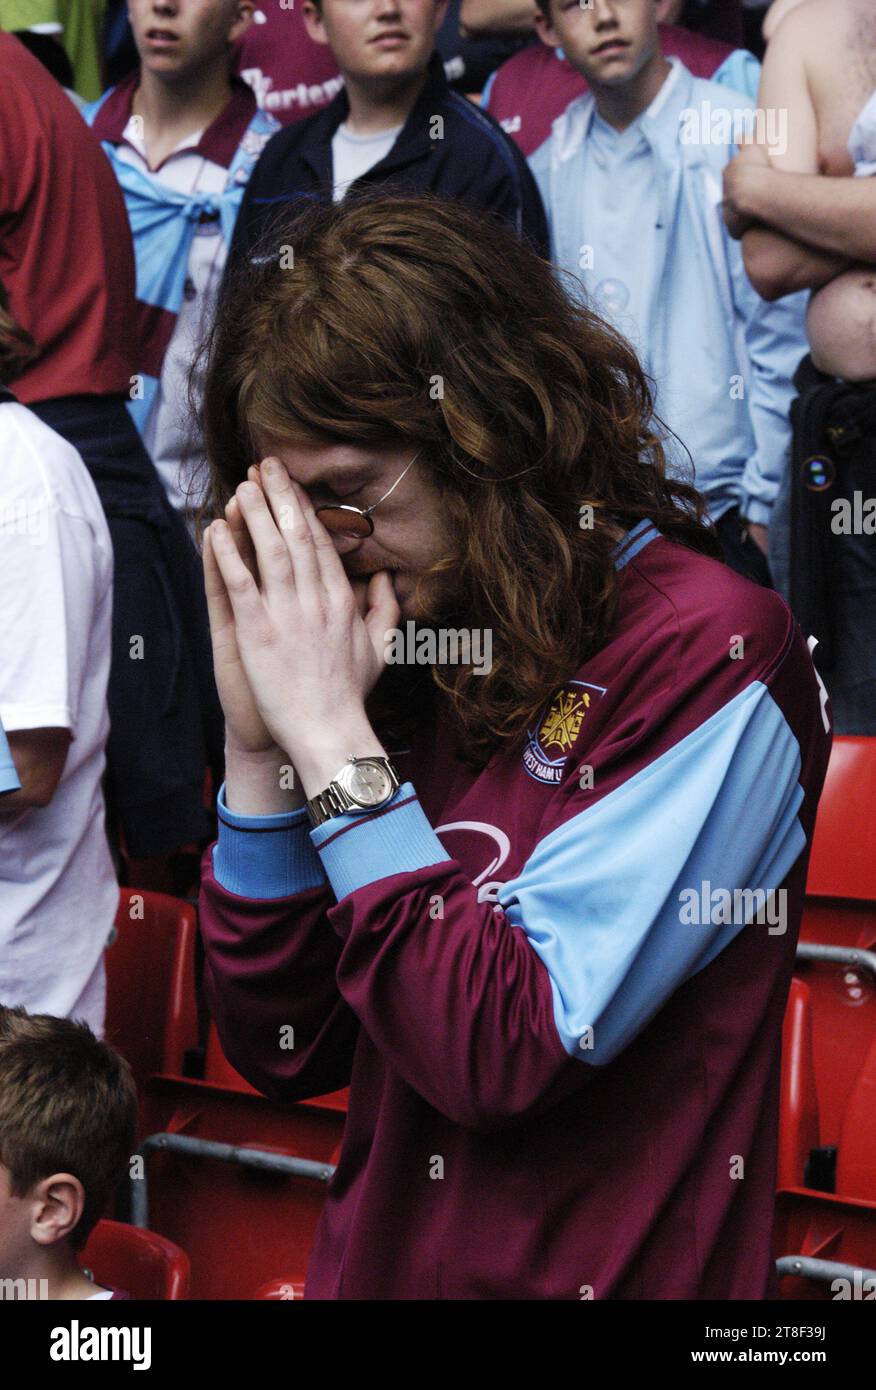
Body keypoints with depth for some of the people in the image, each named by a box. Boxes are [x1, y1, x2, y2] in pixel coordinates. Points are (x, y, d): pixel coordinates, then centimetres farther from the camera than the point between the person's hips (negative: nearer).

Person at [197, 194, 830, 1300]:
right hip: (373, 1261, 5)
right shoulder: (417, 644, 5)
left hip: (594, 1271, -5)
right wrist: (261, 740, -3)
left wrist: (333, 737, -14)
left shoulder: (707, 654, -11)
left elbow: (507, 1055, -18)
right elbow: (284, 1051, 7)